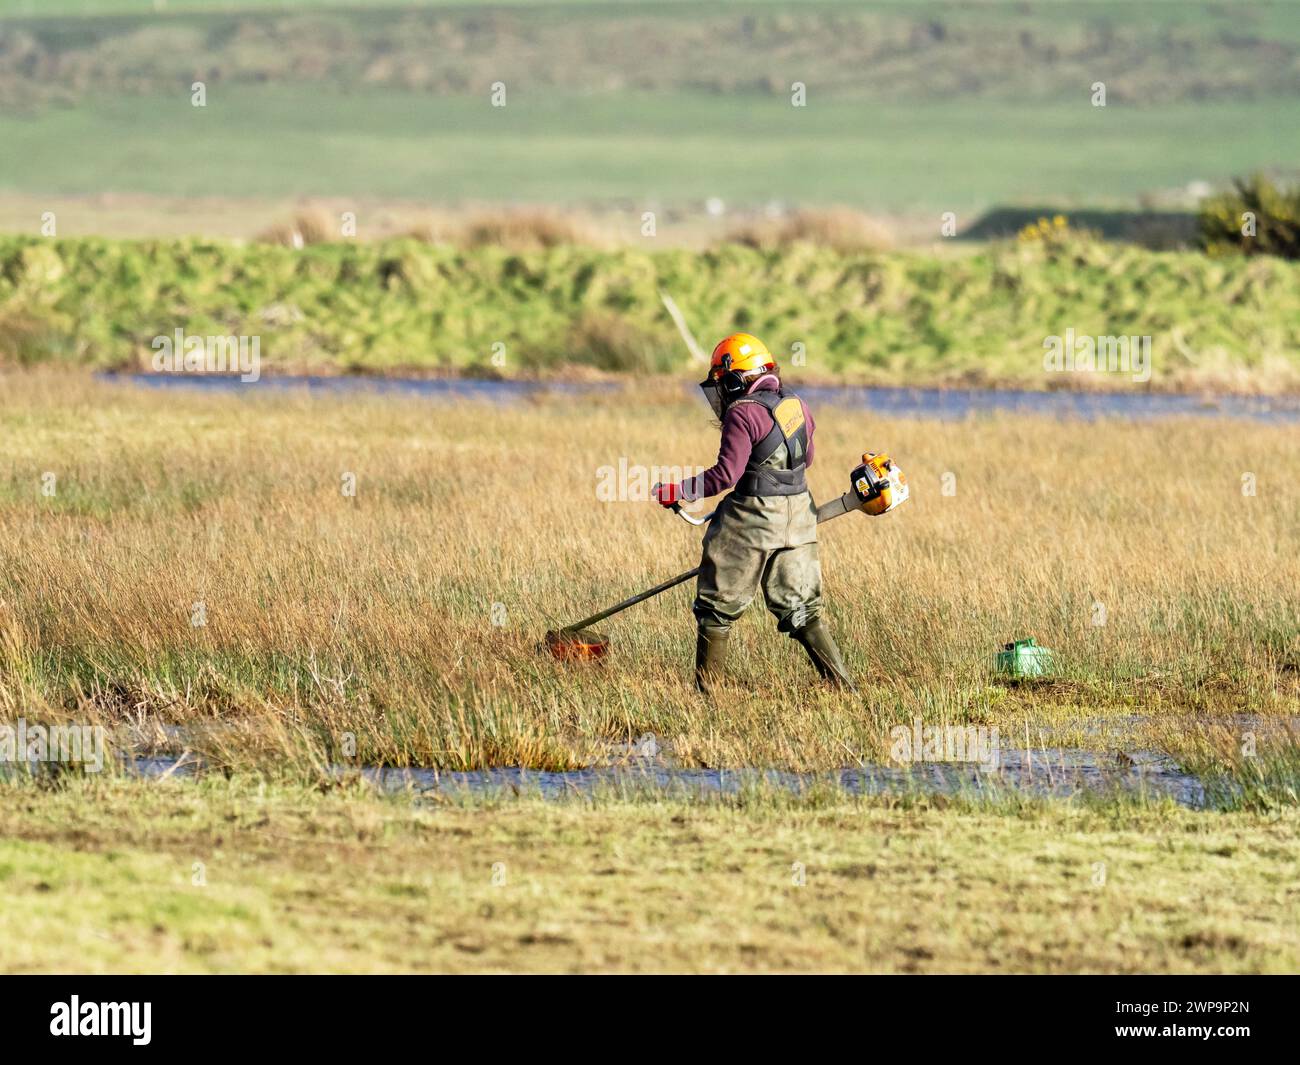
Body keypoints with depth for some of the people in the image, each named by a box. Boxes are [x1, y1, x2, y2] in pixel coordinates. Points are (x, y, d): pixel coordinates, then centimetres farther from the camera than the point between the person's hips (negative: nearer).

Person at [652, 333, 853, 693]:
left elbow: (725, 474, -21)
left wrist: (677, 491, -16)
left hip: (753, 520, -7)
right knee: (801, 609, 12)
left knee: (718, 607, 6)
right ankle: (841, 684, 5)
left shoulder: (743, 413, -15)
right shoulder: (795, 405, 9)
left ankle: (705, 687, 11)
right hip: (797, 518, 7)